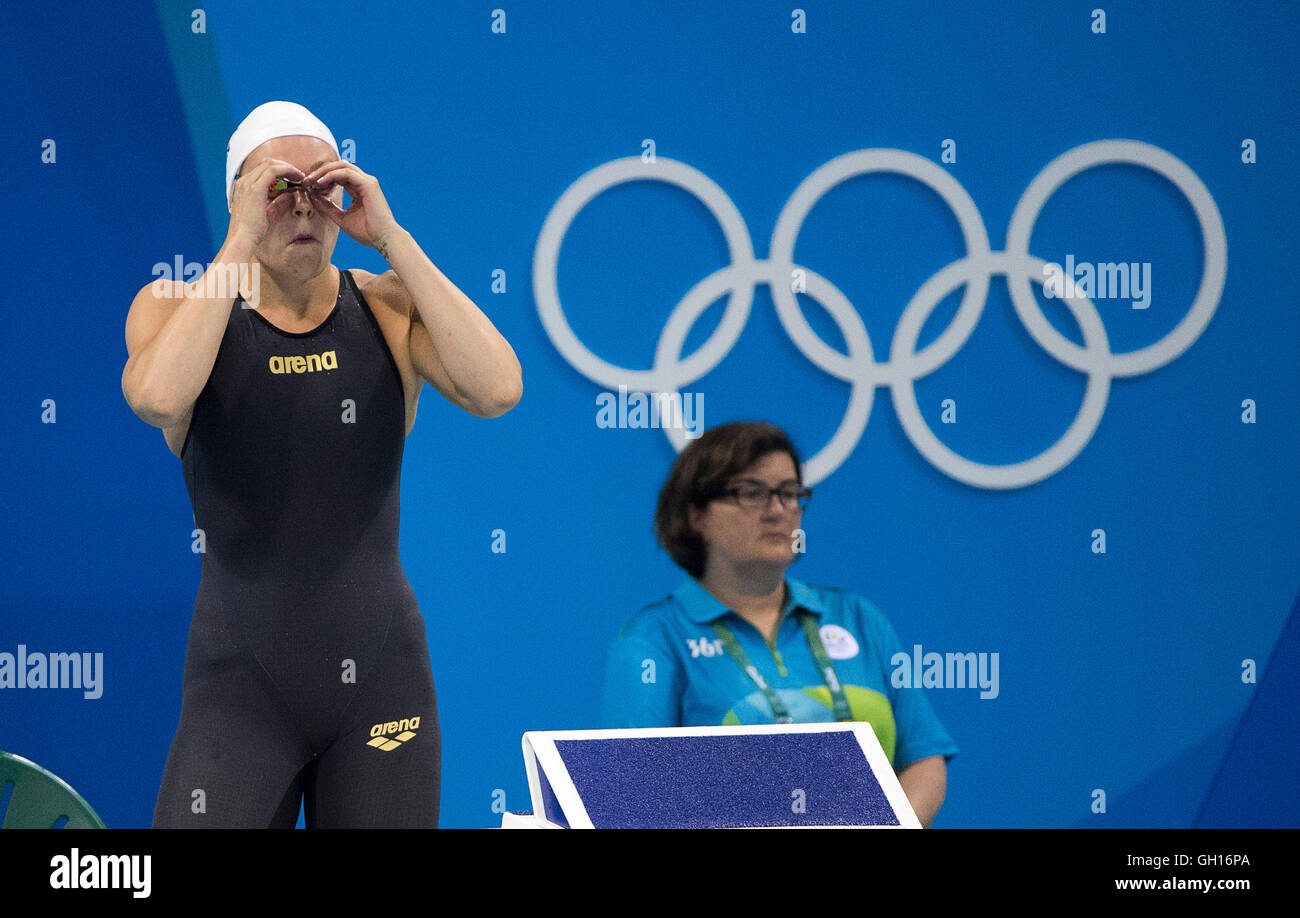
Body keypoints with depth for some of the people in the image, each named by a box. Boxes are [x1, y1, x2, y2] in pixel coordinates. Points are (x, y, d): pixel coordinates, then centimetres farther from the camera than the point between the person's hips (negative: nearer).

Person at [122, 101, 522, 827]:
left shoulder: (389, 309, 3)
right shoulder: (174, 306, -1)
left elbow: (498, 390, -17)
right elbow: (157, 395, -25)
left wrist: (392, 239, -16)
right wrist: (241, 242, -20)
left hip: (380, 682, 2)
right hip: (241, 691, -2)